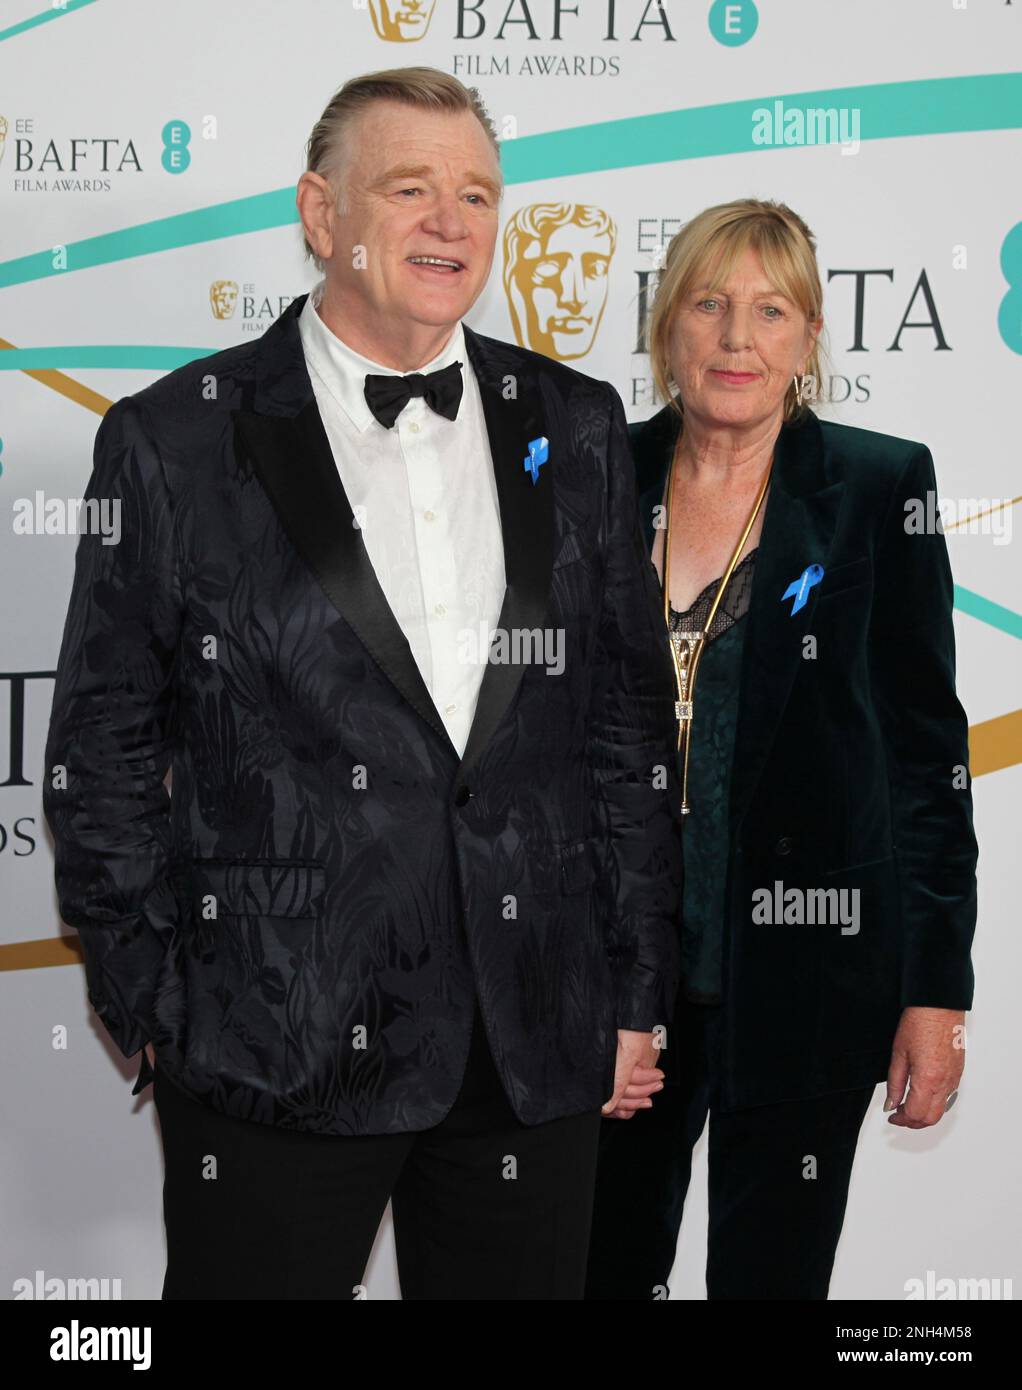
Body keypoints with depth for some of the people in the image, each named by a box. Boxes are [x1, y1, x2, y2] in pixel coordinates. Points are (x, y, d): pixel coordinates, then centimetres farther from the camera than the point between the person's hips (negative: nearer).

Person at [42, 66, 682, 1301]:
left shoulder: (576, 428, 7)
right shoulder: (174, 442, -3)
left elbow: (631, 721, 9)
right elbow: (103, 754, 0)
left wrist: (636, 995, 7)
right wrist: (156, 1015, -3)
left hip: (541, 1054, 3)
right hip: (273, 1058, -3)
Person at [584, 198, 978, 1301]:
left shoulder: (879, 487, -4)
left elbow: (929, 747, -3)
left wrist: (936, 990, -5)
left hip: (802, 966, -2)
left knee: (771, 1271, 9)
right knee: (604, 1261, 14)